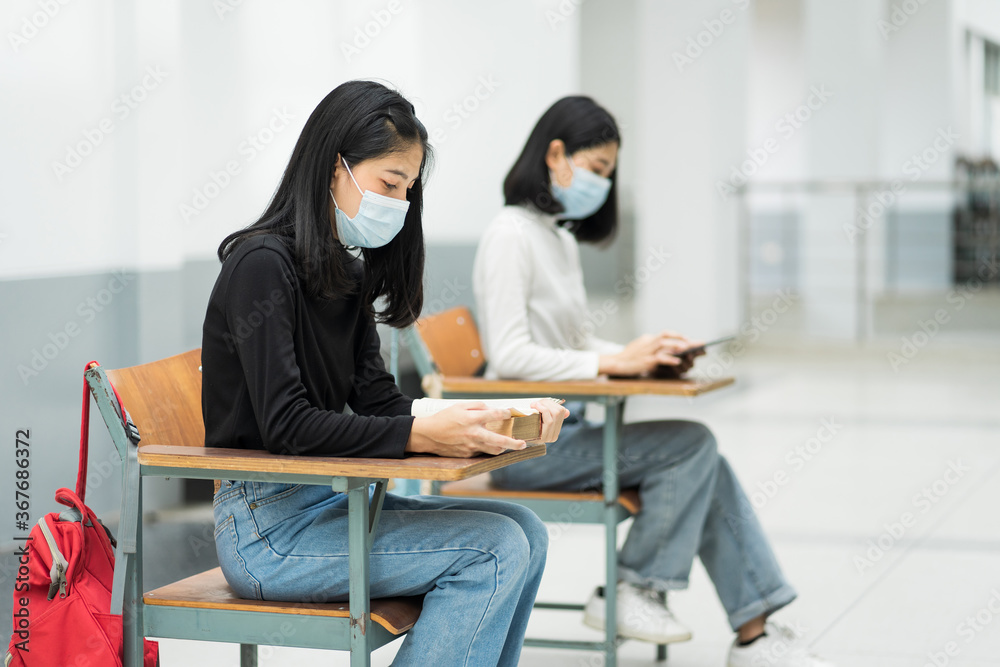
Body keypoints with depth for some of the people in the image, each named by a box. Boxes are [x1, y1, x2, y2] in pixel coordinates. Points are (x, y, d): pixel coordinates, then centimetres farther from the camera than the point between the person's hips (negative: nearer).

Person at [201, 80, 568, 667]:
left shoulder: (348, 272, 13)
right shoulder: (262, 264, -14)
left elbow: (377, 398, 6)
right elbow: (286, 425, -22)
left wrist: (480, 426, -9)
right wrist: (420, 436, -30)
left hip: (329, 501, 9)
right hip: (266, 525, -9)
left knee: (524, 530, -3)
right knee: (495, 549, -18)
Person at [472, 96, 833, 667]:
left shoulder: (562, 237, 17)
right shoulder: (511, 236, -12)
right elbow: (511, 356, -21)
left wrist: (644, 356, 0)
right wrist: (614, 362, -22)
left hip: (563, 429, 8)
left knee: (704, 466, -8)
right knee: (692, 444, -18)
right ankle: (628, 592, -6)